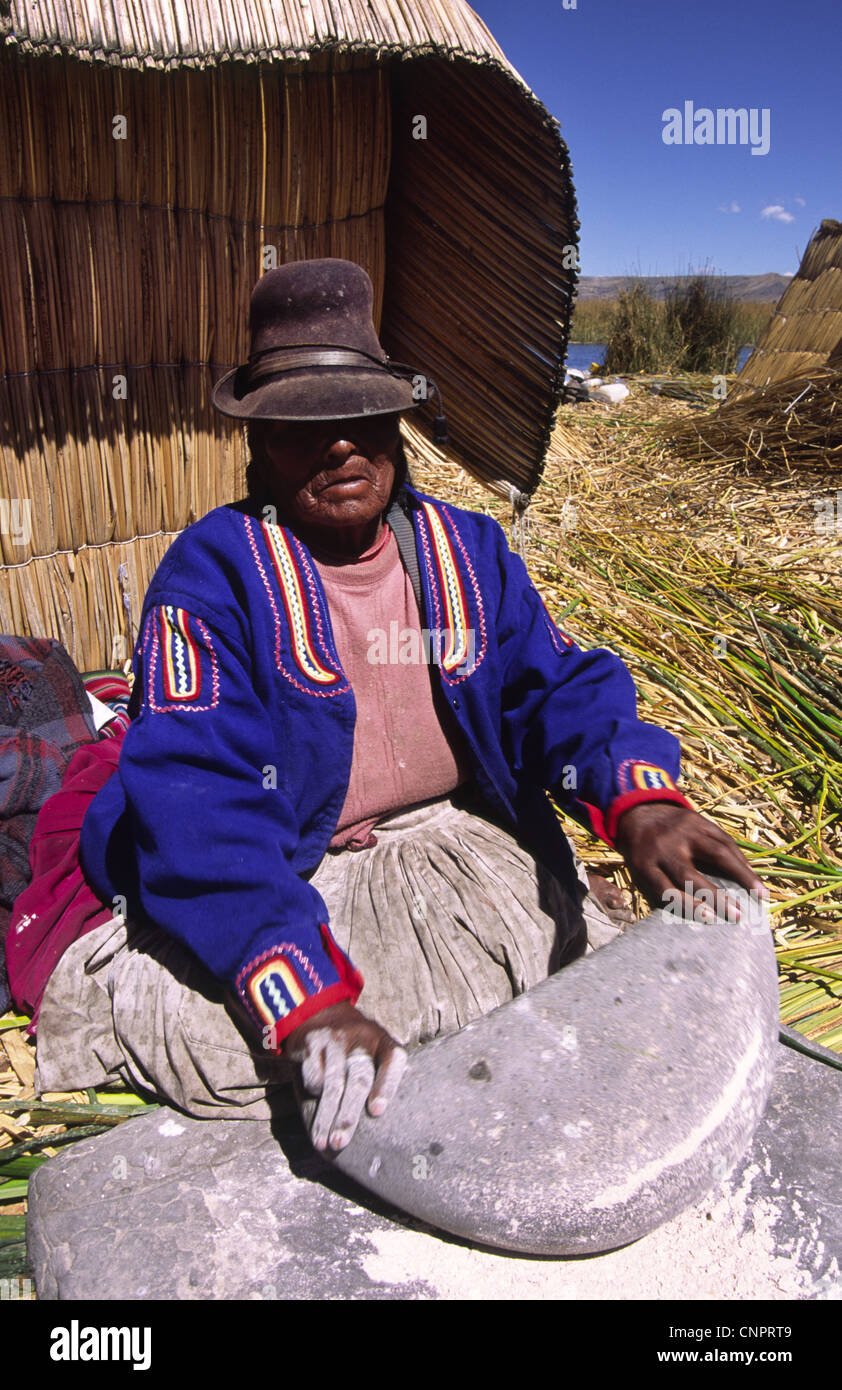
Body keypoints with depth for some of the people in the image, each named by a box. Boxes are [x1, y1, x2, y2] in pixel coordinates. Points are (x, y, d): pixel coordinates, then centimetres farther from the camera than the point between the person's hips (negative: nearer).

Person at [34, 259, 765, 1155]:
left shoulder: (466, 549, 2)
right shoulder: (212, 572, -15)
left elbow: (560, 688, -3)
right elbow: (194, 795, -27)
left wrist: (638, 800, -27)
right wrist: (307, 996, -39)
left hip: (457, 842, 4)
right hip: (277, 875, -3)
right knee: (186, 1023, -27)